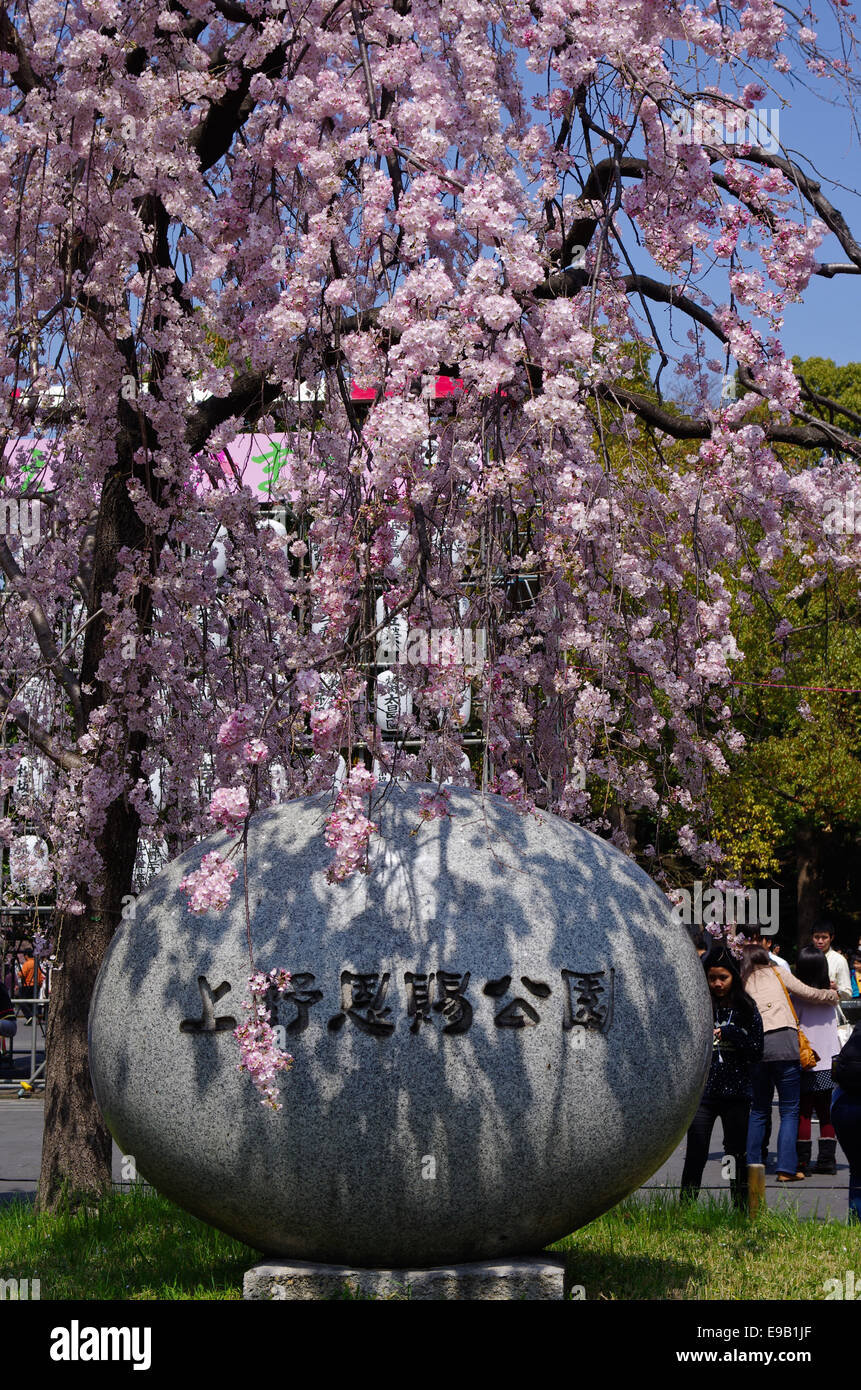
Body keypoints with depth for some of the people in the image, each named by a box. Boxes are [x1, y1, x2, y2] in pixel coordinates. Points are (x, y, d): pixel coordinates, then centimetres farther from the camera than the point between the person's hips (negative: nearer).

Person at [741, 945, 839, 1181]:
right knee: (790, 1110, 1)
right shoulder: (776, 973, 15)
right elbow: (808, 993, 12)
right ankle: (786, 1168, -6)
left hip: (754, 1045, 2)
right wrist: (833, 995, 26)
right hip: (784, 1041, -2)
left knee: (758, 1110, 14)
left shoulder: (742, 982, 18)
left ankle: (752, 1165, 12)